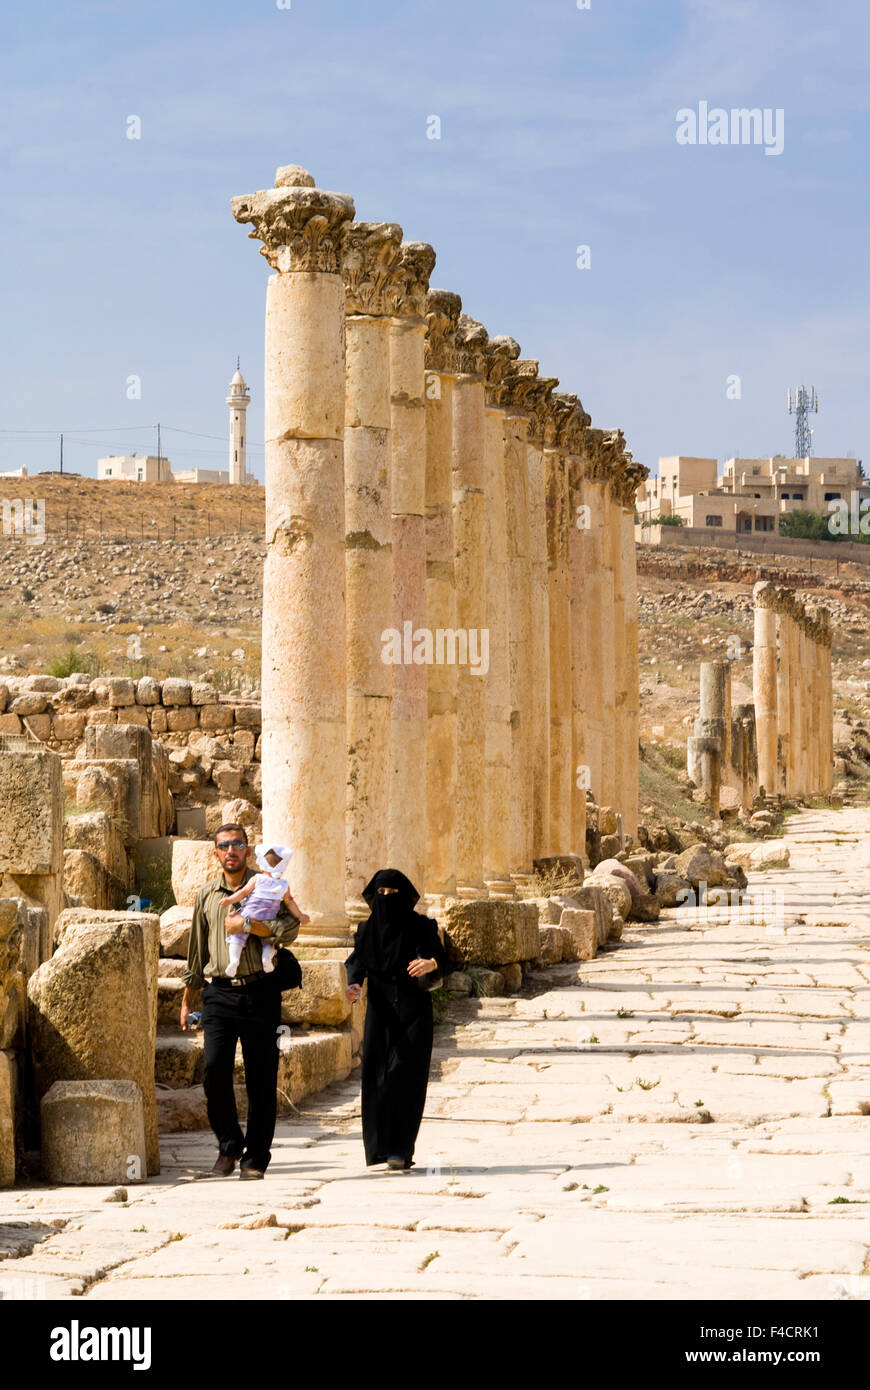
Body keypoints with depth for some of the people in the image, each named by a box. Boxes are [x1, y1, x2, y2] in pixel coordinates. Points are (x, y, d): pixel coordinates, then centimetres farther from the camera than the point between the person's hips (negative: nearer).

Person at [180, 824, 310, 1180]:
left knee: (261, 1077, -2)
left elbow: (289, 930, -9)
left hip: (259, 990, -2)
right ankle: (229, 1145, 9)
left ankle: (255, 1157, 7)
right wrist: (187, 997, 22)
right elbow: (197, 948, 22)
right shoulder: (207, 894, 15)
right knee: (214, 1070, -10)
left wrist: (246, 924, -15)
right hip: (219, 993, 2)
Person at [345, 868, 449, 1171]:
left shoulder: (421, 927, 1)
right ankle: (379, 1144, 11)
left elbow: (442, 961, -7)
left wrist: (431, 964, -31)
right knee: (376, 1075, -1)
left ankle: (401, 1148, -13)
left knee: (405, 1075, -11)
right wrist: (354, 984, -22)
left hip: (413, 1012, -3)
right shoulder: (367, 929, 9)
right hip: (380, 1010, 3)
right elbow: (356, 962, 0)